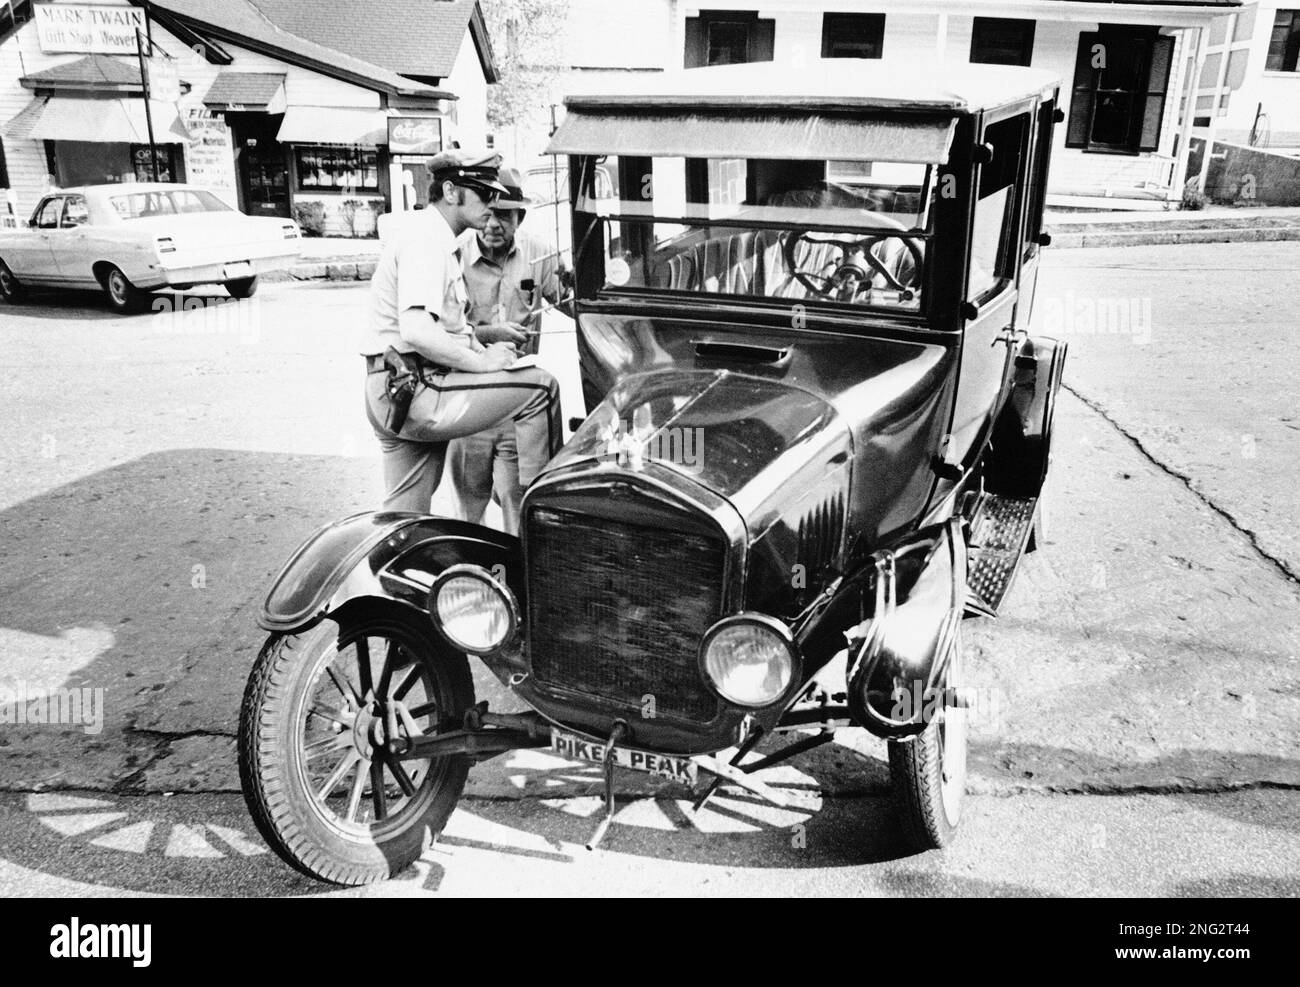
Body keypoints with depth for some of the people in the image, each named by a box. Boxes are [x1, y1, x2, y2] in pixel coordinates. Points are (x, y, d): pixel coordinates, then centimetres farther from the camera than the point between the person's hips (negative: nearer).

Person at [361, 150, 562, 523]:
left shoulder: (439, 240, 21)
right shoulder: (423, 235, -12)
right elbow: (415, 331, -26)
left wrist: (484, 341, 9)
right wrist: (482, 361, -17)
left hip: (394, 395, 11)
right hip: (413, 391, -11)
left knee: (405, 519, 16)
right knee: (541, 387, -12)